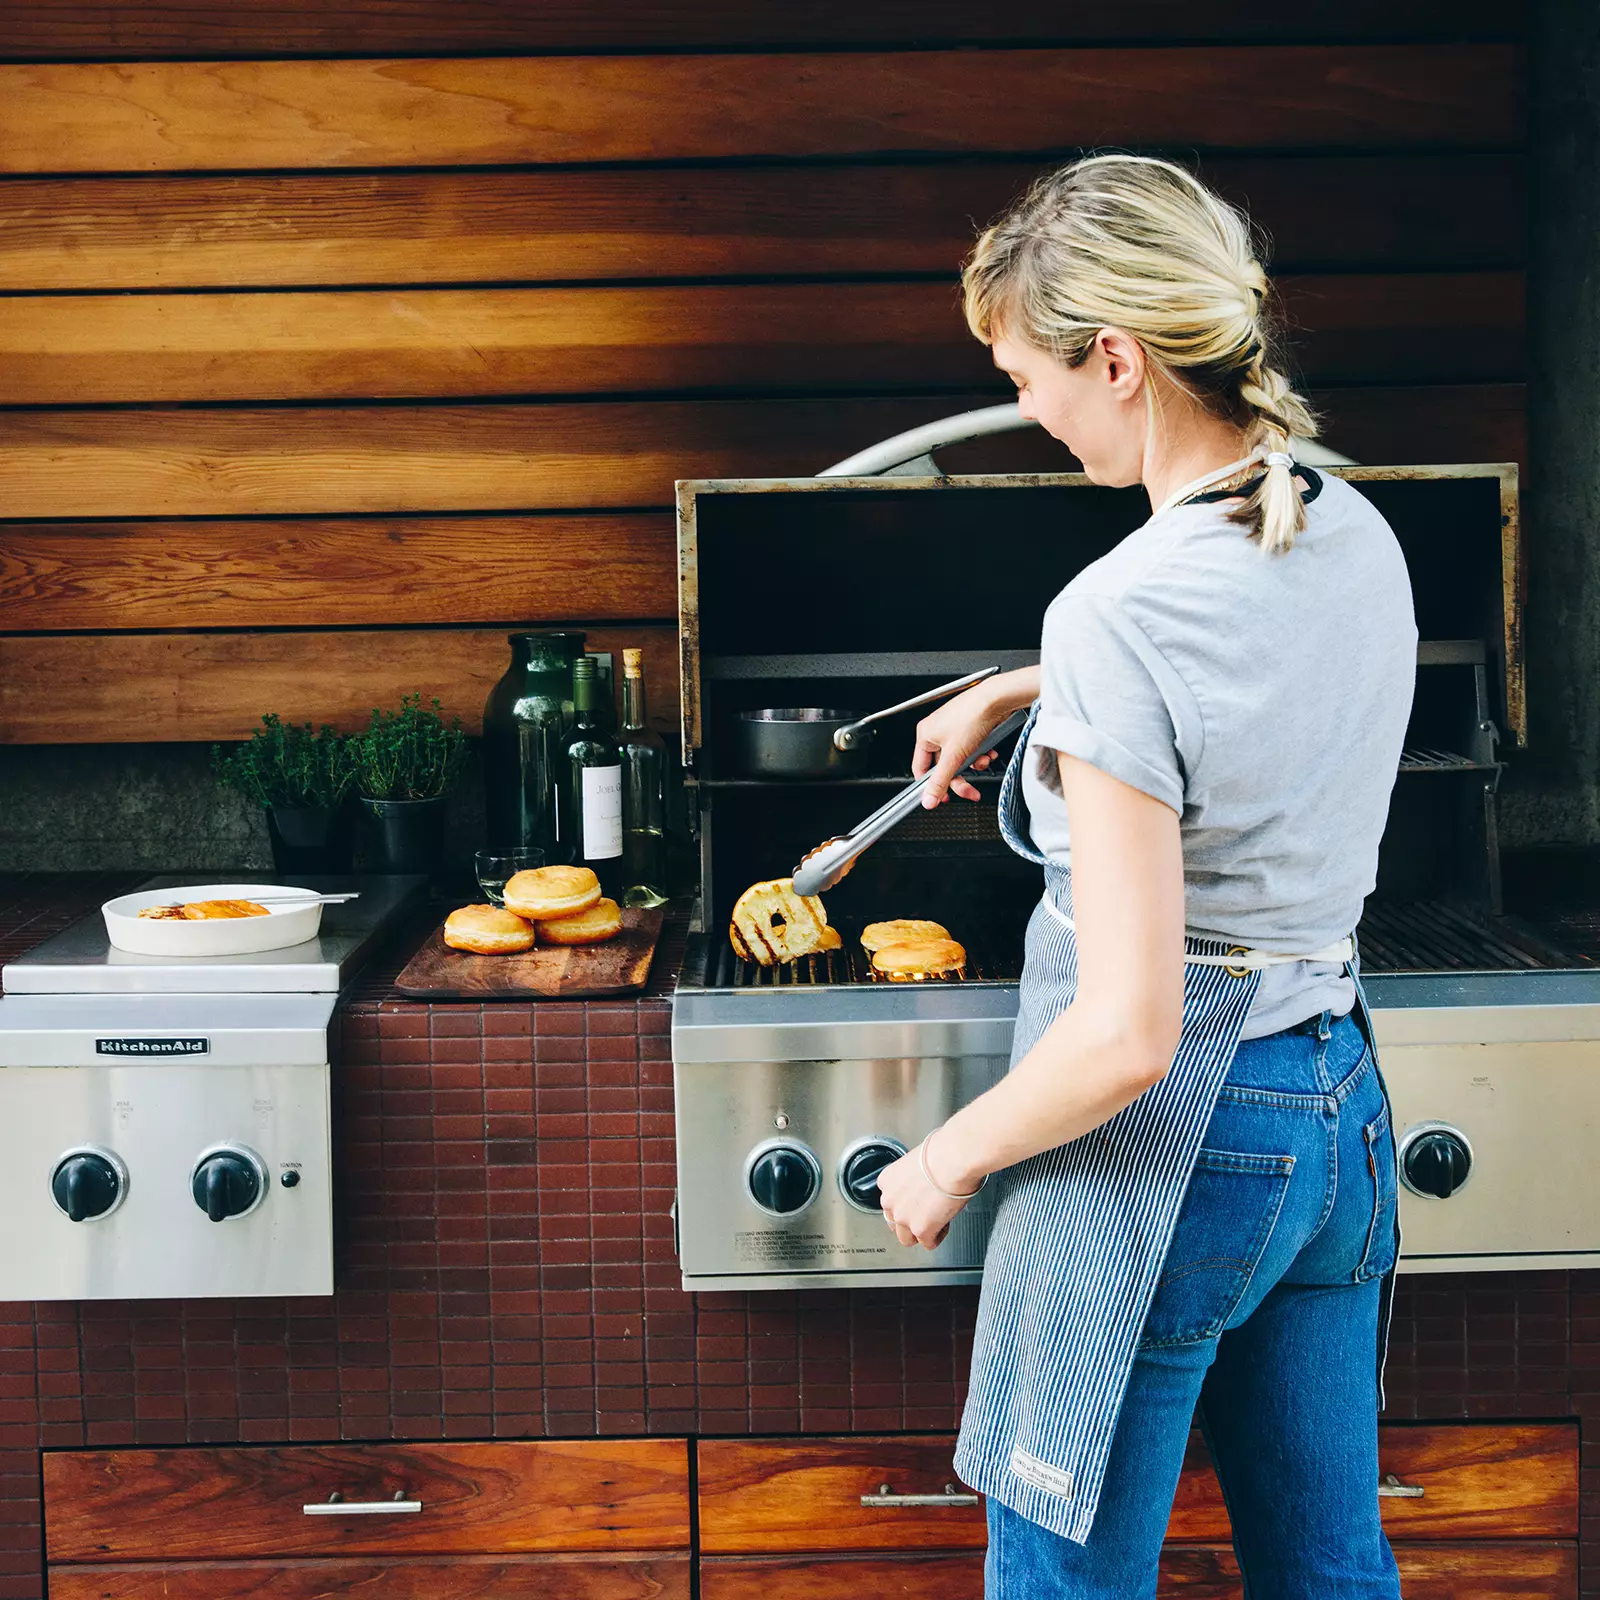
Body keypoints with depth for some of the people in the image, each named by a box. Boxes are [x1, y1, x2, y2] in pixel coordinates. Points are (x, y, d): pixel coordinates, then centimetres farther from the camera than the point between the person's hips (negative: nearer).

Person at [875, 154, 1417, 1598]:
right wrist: (1012, 691, 27)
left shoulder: (1121, 619, -25)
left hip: (1160, 1144, -8)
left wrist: (944, 1162, -9)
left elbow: (1128, 1035, -25)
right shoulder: (1359, 542, -1)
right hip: (1337, 1111, 8)